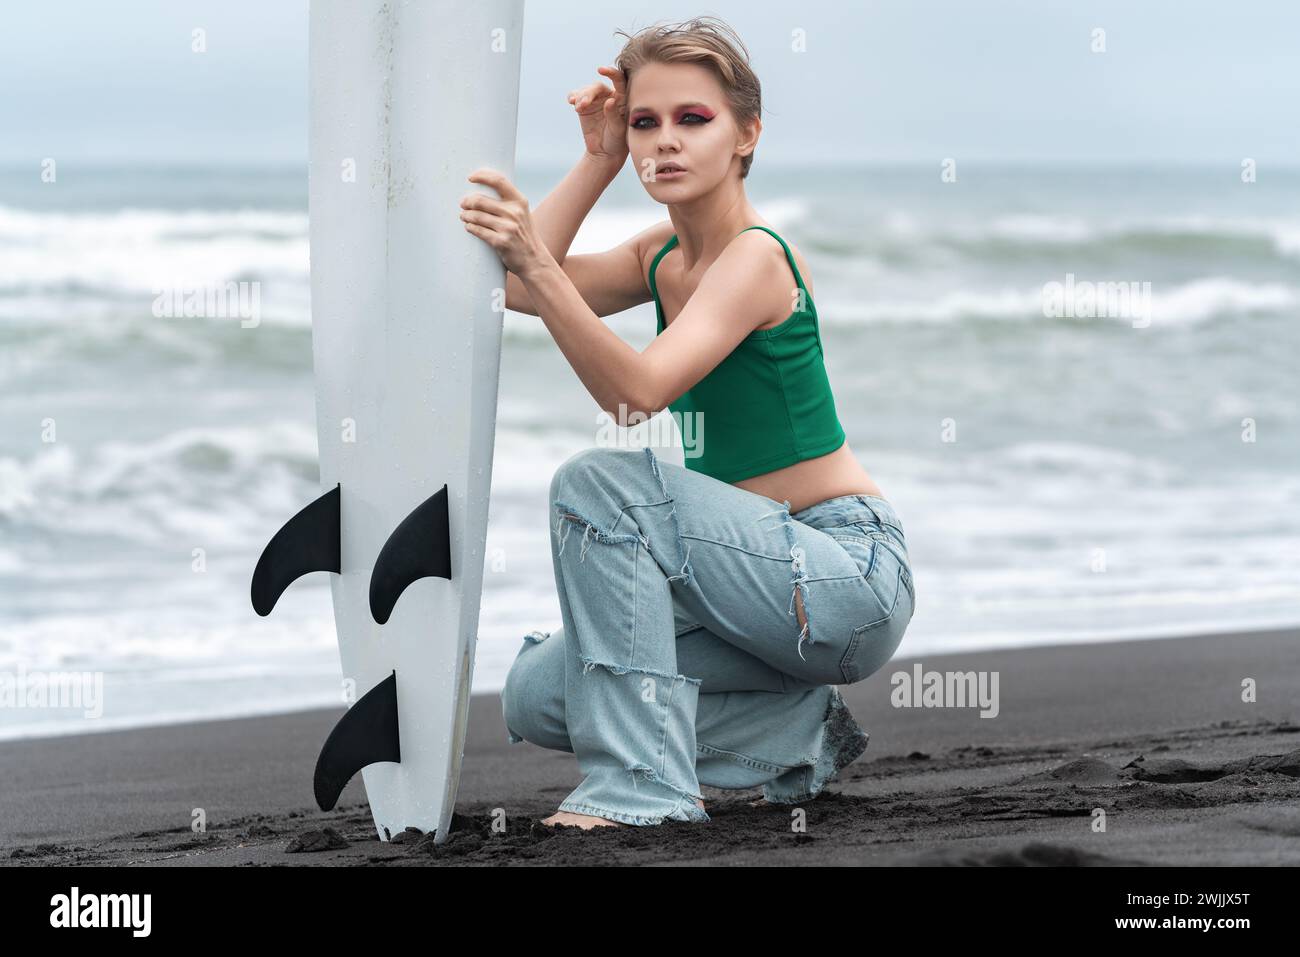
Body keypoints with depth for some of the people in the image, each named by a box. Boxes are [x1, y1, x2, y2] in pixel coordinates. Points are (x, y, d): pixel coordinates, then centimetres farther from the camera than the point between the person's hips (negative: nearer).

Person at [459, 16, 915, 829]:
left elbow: (638, 389, -31)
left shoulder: (757, 258, -17)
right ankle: (802, 733, 10)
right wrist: (599, 160, -1)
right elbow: (521, 291, 0)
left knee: (597, 483, -26)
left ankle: (643, 782, -23)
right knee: (539, 699, -1)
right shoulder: (663, 257, 10)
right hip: (773, 572, 9)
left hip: (851, 578, -9)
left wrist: (536, 264, -43)